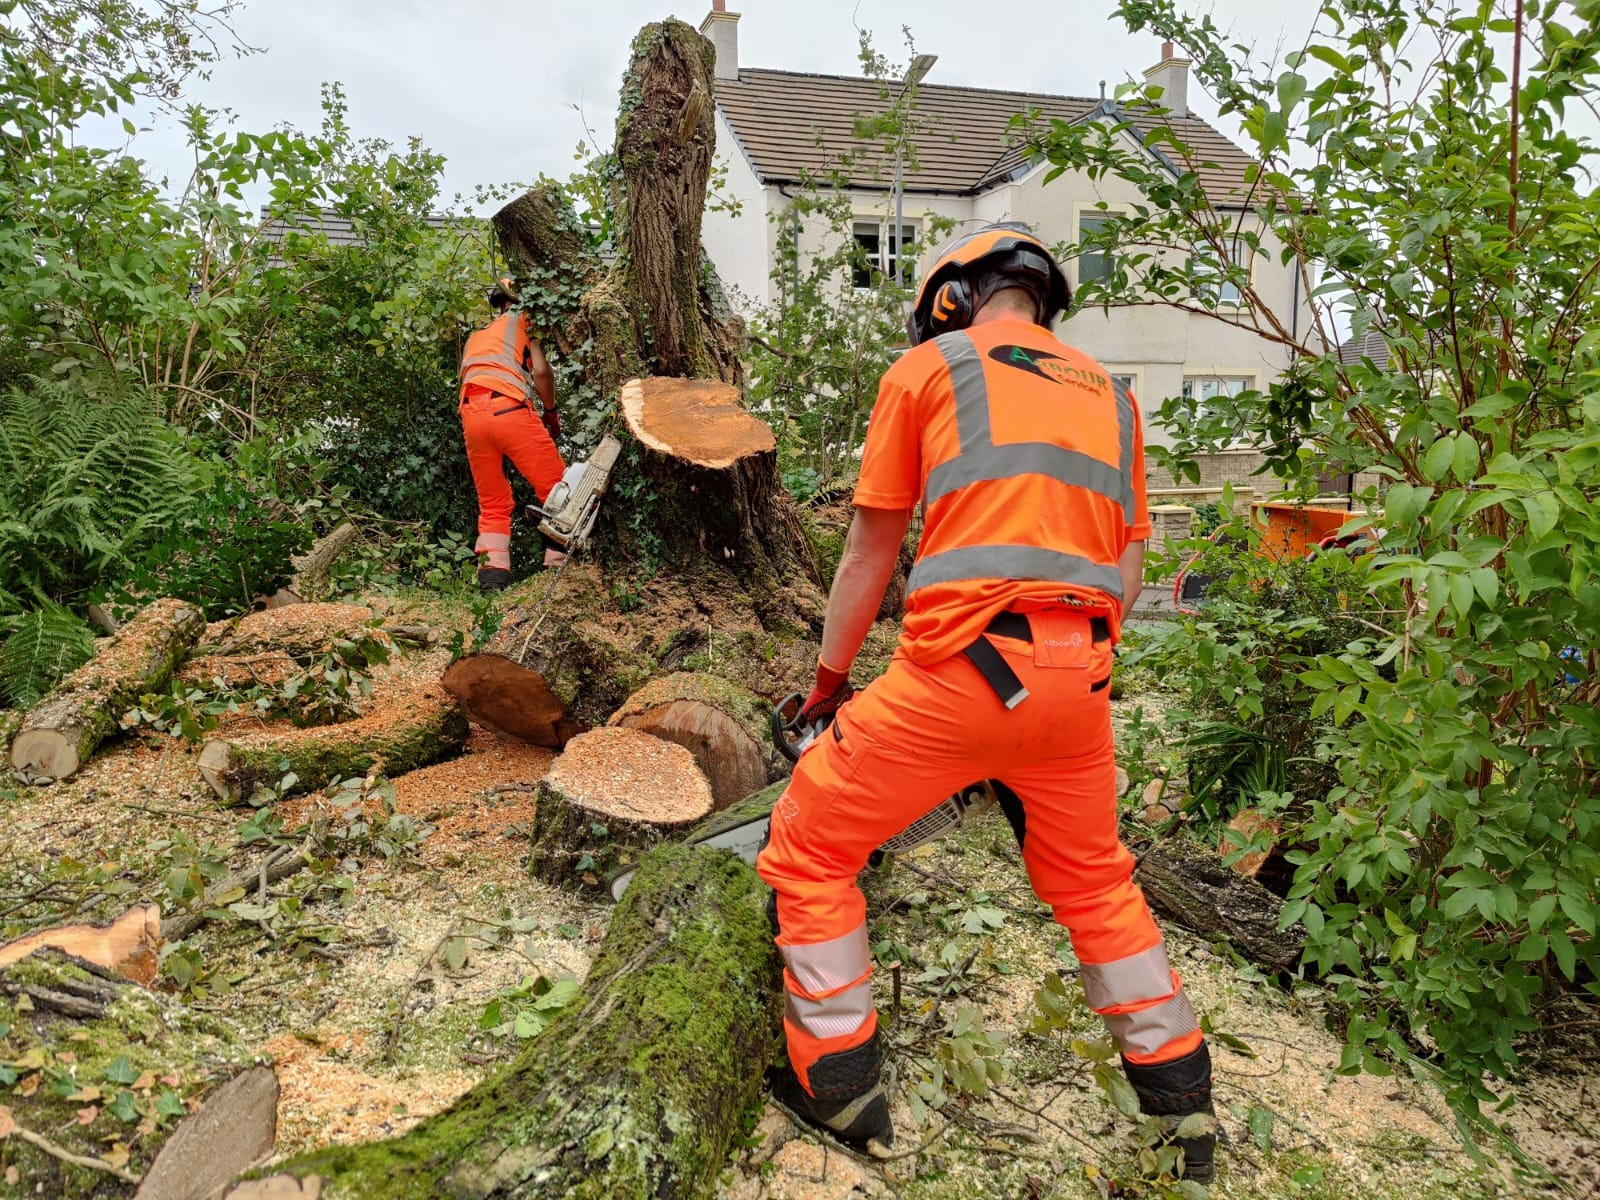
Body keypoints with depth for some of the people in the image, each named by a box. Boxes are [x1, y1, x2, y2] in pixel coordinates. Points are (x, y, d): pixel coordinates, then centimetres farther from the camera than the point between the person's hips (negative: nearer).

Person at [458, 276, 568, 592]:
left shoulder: (474, 338, 35)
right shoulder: (521, 320, 17)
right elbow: (541, 371, 3)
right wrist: (551, 411, 17)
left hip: (470, 415, 6)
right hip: (508, 409, -6)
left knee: (492, 503, 12)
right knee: (558, 489, -3)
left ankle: (492, 575, 0)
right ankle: (560, 563, -11)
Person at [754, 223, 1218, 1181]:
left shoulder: (930, 366, 8)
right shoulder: (1109, 394, 22)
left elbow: (871, 551, 8)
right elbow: (1130, 563, 20)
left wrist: (829, 682, 17)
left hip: (959, 669, -6)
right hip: (1079, 682, 6)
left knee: (809, 850, 12)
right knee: (1094, 879, 28)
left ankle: (841, 1087, 18)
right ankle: (1181, 1091, 37)